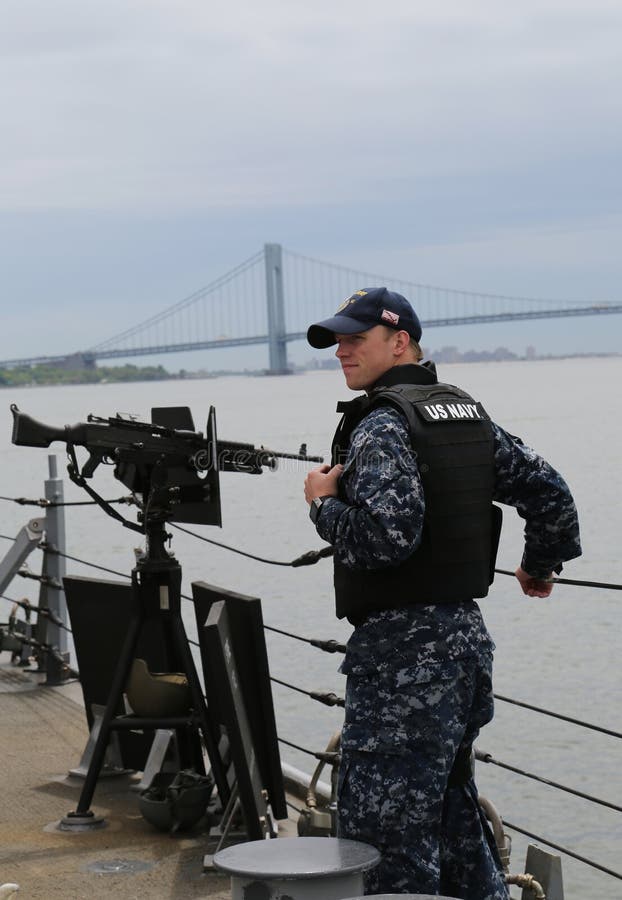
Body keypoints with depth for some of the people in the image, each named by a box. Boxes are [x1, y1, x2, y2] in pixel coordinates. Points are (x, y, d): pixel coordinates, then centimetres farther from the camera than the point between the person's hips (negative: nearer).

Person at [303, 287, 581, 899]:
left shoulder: (382, 426, -14)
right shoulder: (468, 414, 12)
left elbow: (387, 535, -26)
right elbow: (549, 492, 16)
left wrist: (324, 504, -9)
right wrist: (542, 564, 32)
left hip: (403, 650, -9)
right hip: (465, 633, 9)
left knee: (383, 827, -5)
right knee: (449, 811, 21)